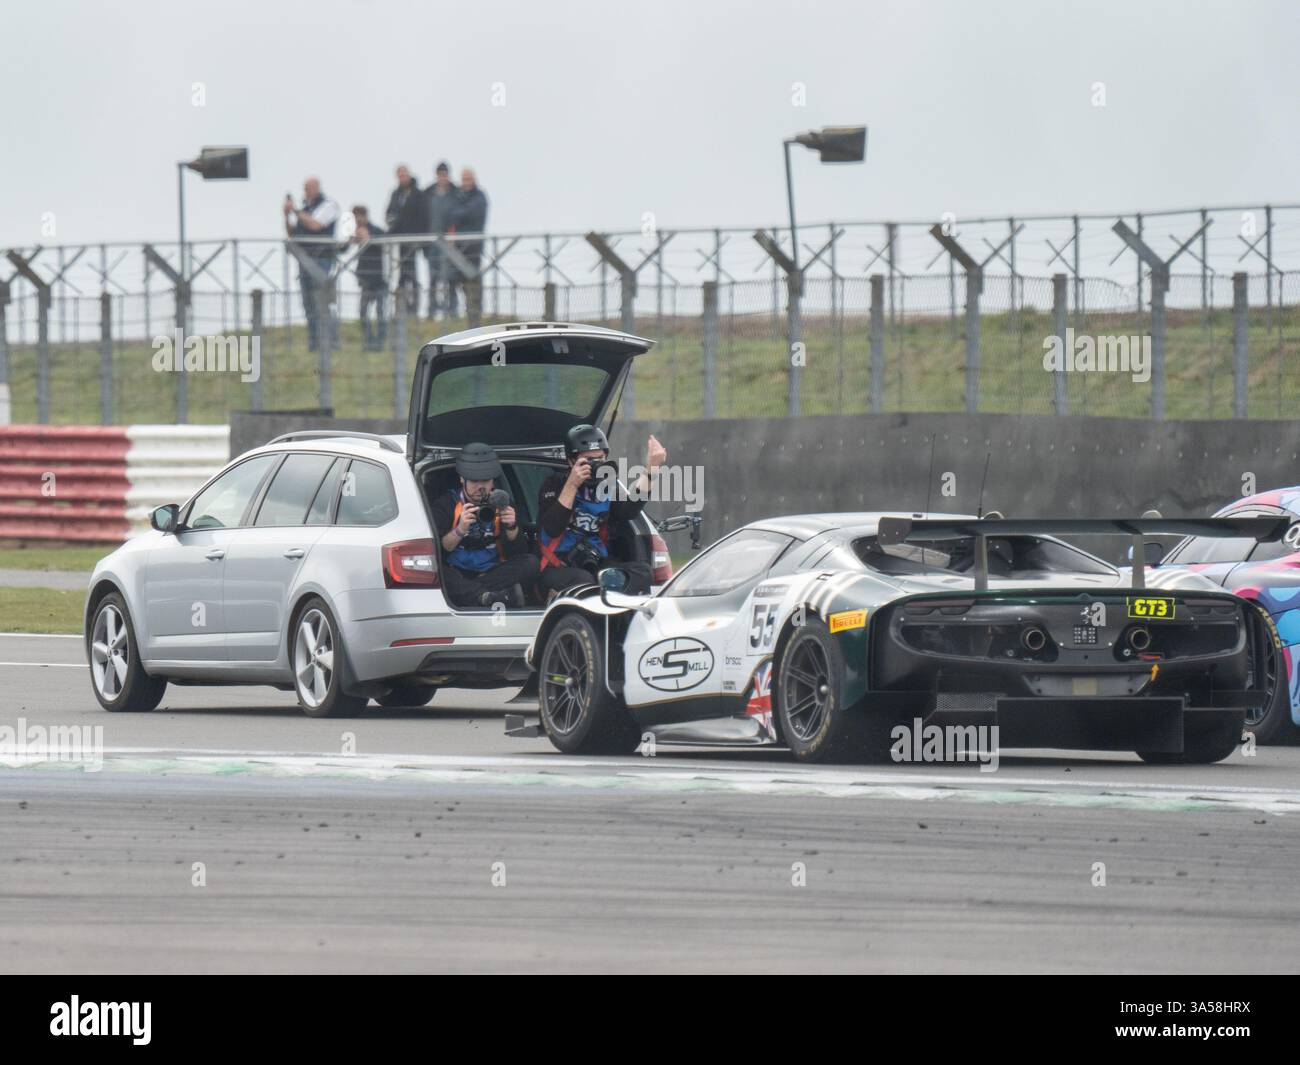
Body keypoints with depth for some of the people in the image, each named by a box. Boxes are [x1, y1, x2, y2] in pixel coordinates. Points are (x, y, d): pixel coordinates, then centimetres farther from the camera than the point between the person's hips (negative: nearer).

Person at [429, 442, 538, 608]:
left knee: (530, 562, -22)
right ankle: (486, 596, -53)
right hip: (457, 574, -3)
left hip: (492, 574, 3)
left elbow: (518, 551, 5)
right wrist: (460, 530, -25)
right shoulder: (445, 504, 5)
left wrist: (512, 528, -14)